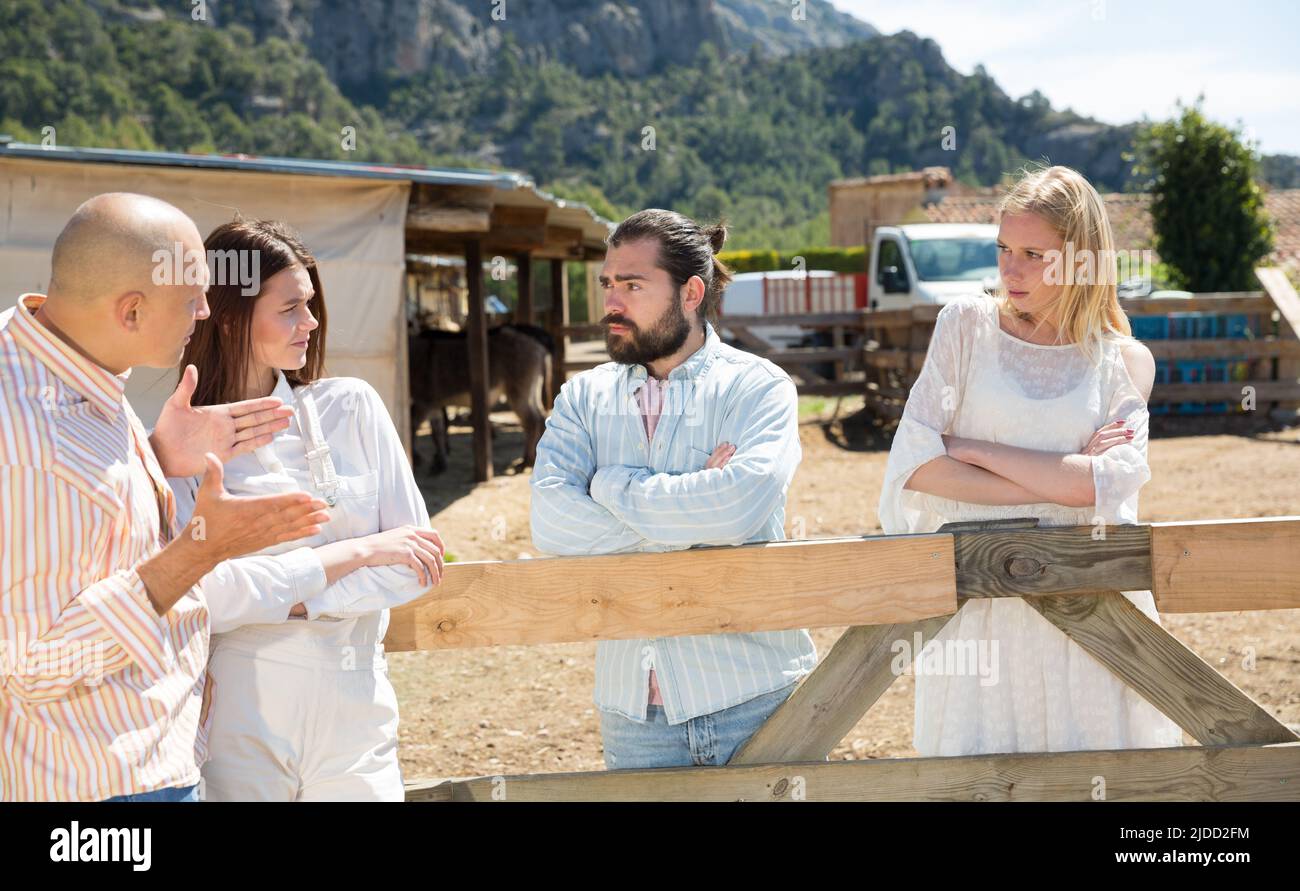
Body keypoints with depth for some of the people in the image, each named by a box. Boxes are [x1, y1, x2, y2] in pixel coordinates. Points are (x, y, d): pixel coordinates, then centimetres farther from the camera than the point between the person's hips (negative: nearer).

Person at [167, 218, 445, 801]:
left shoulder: (351, 408, 4)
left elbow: (418, 561, 0)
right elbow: (201, 596, -16)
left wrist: (299, 602, -13)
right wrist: (361, 550, -11)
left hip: (356, 715, 3)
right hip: (238, 726, -3)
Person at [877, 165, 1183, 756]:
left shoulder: (1125, 362, 4)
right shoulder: (966, 325, 4)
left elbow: (1106, 485, -12)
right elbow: (915, 465, -7)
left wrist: (972, 449, -10)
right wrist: (1056, 483, -10)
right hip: (977, 609, 0)